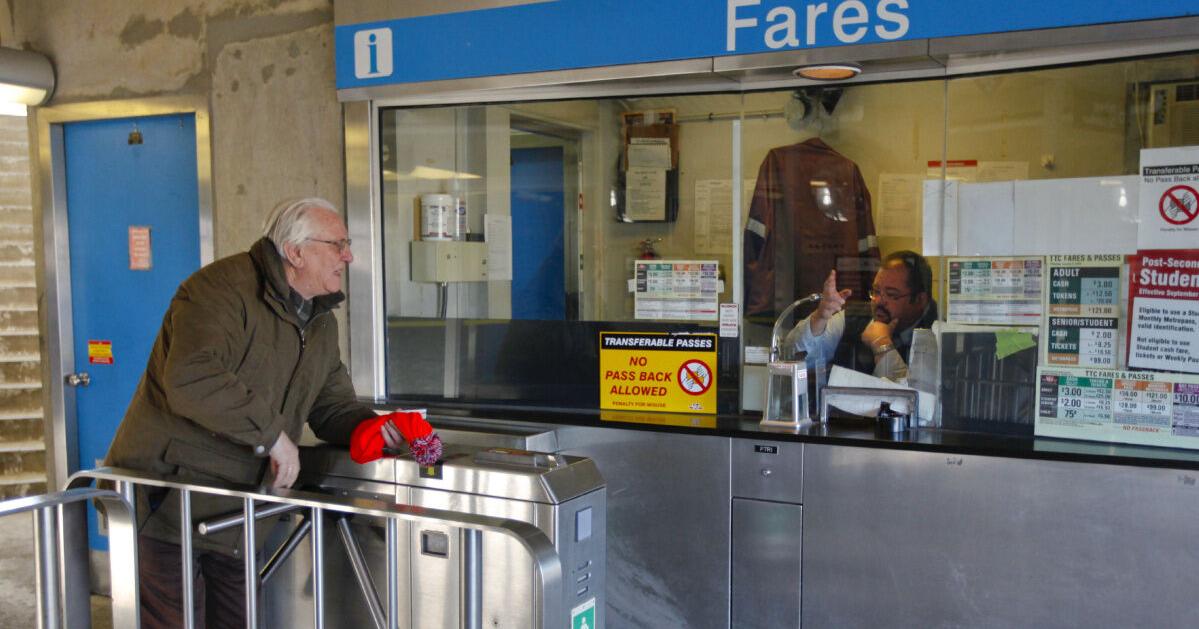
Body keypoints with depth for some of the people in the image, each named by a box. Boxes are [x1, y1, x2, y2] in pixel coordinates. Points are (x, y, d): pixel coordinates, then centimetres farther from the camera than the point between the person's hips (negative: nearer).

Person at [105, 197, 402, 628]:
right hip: (165, 506, -8)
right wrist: (271, 432, -28)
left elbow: (333, 406, 13)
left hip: (235, 515, 8)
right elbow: (191, 379, -32)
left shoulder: (321, 323, 10)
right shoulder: (223, 289, -18)